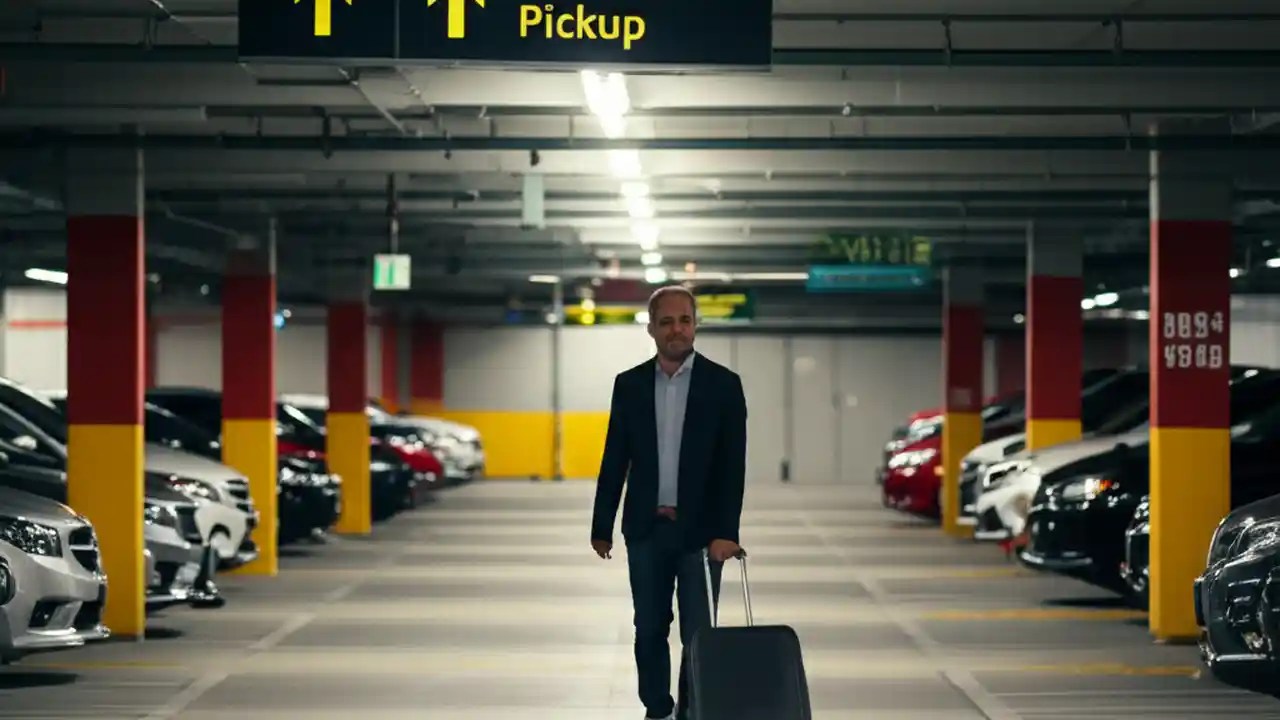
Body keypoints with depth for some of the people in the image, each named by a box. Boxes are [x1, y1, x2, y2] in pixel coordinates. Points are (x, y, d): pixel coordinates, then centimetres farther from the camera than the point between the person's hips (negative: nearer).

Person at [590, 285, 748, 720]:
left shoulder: (723, 384, -4)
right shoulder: (629, 384, 5)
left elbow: (733, 464, -8)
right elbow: (615, 460, 8)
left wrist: (725, 531, -16)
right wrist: (602, 527, 7)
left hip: (700, 529, -3)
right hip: (646, 528, 3)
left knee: (698, 634, -3)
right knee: (649, 630, 9)